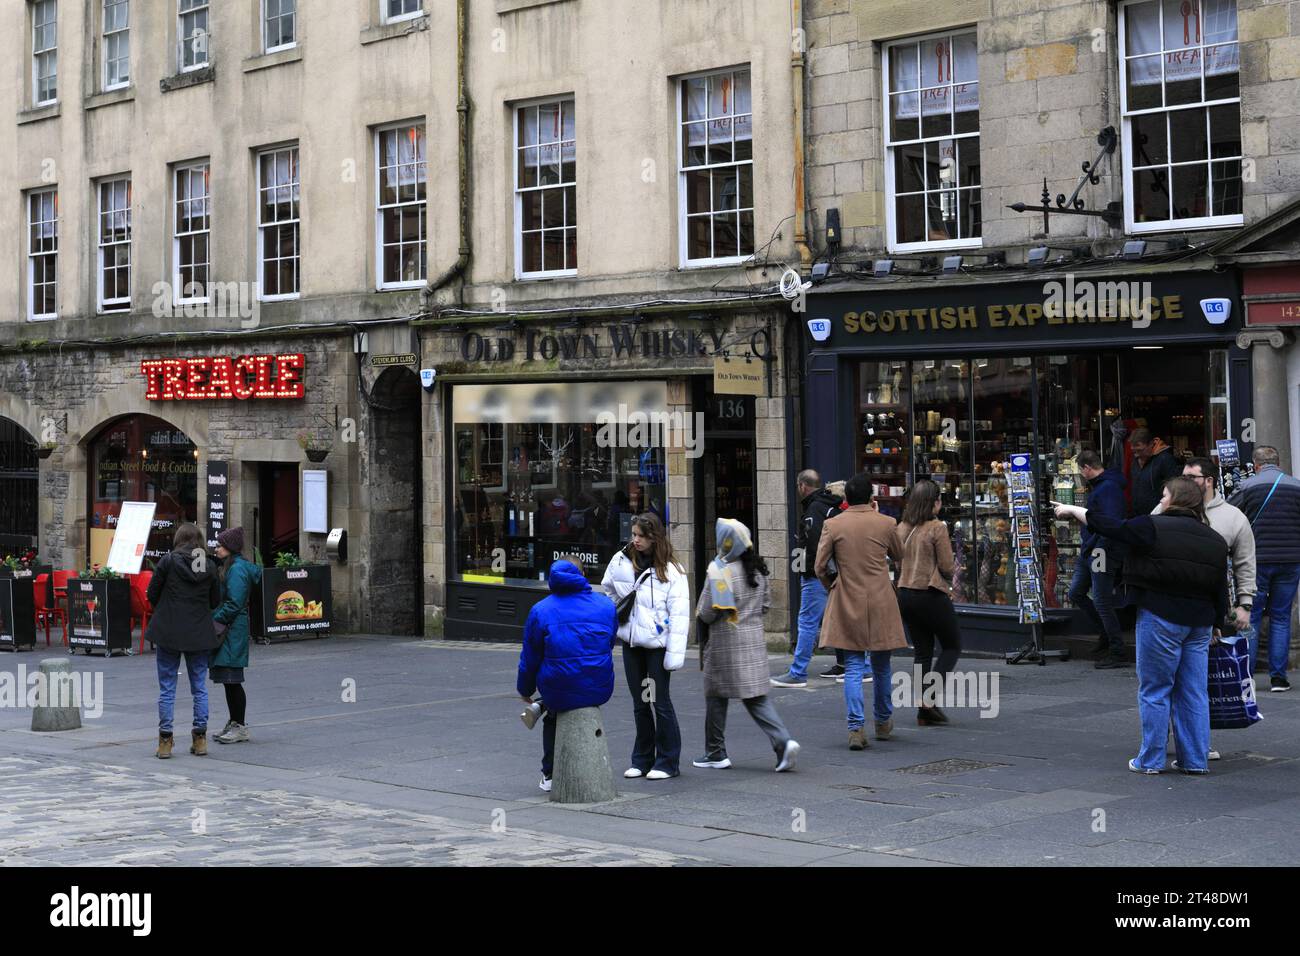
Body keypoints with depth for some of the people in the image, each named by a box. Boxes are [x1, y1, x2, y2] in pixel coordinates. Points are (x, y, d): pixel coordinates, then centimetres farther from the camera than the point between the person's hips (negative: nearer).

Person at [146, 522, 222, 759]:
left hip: (169, 633, -2)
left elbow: (152, 594, -3)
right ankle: (200, 739, 11)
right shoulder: (209, 567, 1)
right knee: (199, 688, 11)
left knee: (167, 688, 4)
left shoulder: (168, 561, -8)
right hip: (199, 635, 2)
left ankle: (165, 741, 4)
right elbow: (215, 601, 7)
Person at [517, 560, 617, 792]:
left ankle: (550, 775, 27)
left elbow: (530, 658, 4)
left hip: (559, 692, -2)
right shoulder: (606, 605, 5)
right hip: (600, 691, 2)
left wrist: (525, 690, 20)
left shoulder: (540, 611, -2)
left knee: (552, 719, 31)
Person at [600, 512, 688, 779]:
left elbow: (679, 614, -9)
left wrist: (675, 652, -14)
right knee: (640, 702, 12)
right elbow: (607, 594, 17)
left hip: (657, 643, -4)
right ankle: (642, 759, 22)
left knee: (659, 702, -1)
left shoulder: (670, 570, -7)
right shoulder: (621, 561, 4)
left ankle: (667, 762, 9)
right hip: (631, 641, 4)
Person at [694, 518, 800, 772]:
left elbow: (706, 613, -15)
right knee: (756, 697, 8)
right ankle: (783, 741, -10)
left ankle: (716, 753, 16)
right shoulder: (758, 570, 5)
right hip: (755, 640, 6)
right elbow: (766, 605, 14)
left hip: (725, 643, -6)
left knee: (716, 696, 9)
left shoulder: (719, 572, -17)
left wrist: (701, 613, 6)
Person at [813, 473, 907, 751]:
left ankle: (856, 728, -10)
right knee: (881, 665, 15)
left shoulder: (832, 525, -4)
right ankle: (883, 722, 28)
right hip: (880, 604, 0)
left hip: (847, 604, 0)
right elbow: (898, 555, 15)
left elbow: (820, 567, -3)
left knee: (853, 667, 1)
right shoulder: (885, 523, -3)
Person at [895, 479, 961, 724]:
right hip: (932, 595, -6)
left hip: (905, 593, 6)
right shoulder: (937, 528, -14)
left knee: (922, 650, 13)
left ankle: (924, 709, 10)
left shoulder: (901, 528, 5)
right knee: (952, 645, 10)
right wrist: (954, 565, 11)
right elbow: (947, 566, -13)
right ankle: (930, 698, -4)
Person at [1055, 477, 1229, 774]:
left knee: (1155, 690, 3)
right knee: (1194, 693, 9)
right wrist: (1215, 622, 24)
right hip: (1199, 623, 6)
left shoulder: (1153, 527, -11)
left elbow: (1109, 526, -2)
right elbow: (1221, 591, 12)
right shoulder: (1215, 540, 8)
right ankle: (1195, 760, 12)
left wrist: (1072, 510, 11)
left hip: (1160, 617, -6)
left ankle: (1150, 760, 8)